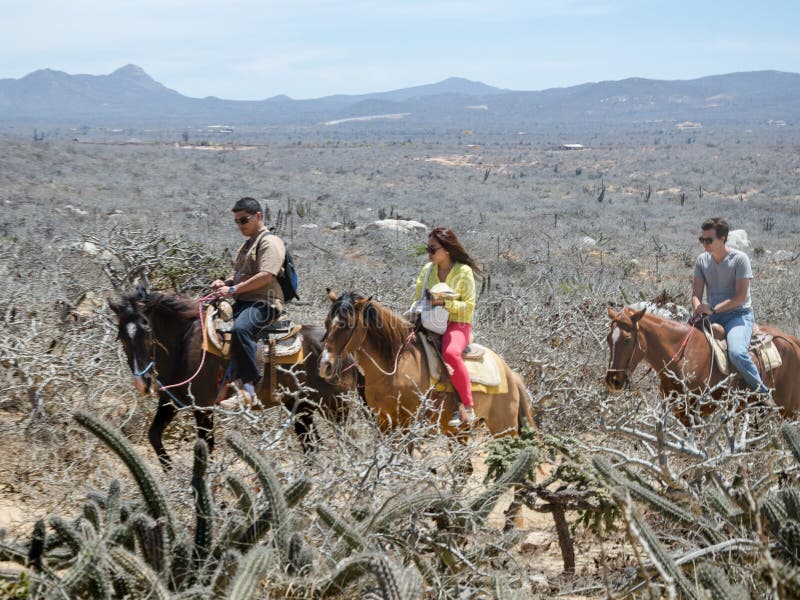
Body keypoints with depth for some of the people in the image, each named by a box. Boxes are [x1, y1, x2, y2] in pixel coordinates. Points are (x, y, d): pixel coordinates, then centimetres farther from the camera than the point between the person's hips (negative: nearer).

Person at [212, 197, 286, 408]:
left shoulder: (270, 242, -5)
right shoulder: (246, 244, 26)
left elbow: (266, 276, -18)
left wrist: (233, 290, -18)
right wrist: (225, 283, 11)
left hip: (263, 302, -10)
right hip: (242, 302, 11)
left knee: (240, 328, -37)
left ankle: (247, 388, -38)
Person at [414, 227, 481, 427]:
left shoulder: (464, 272, -4)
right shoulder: (427, 269, 11)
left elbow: (469, 306, -8)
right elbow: (418, 300, 16)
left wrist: (445, 302, -21)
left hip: (457, 324, -6)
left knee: (450, 352, -37)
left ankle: (467, 407, -30)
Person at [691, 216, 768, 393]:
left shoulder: (739, 259, -10)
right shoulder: (702, 260, 7)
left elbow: (740, 297, -15)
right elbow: (696, 294, 5)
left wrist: (713, 309, -21)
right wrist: (699, 310, -17)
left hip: (739, 315, -6)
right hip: (712, 318, 6)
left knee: (737, 353, -31)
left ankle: (762, 392, -17)